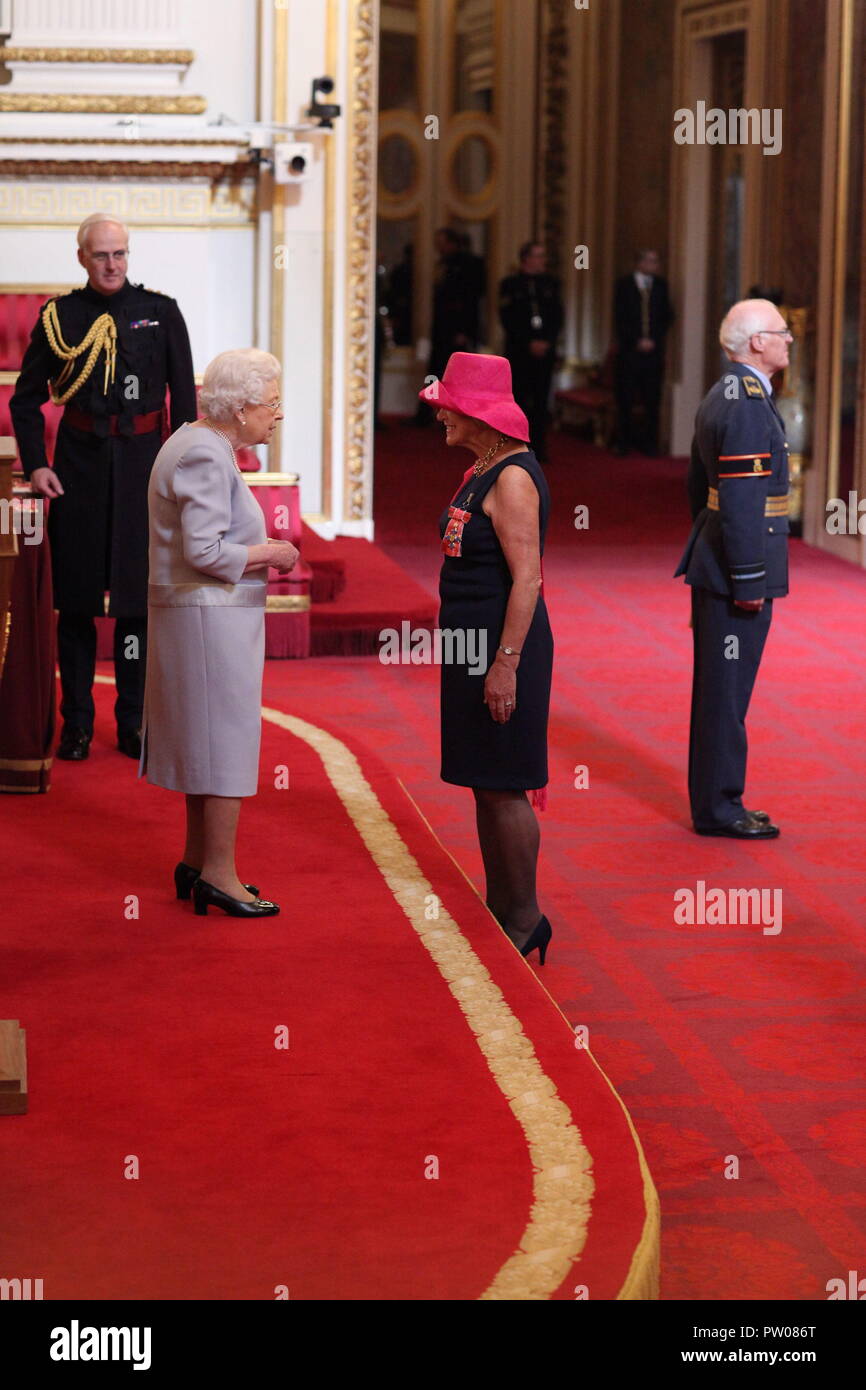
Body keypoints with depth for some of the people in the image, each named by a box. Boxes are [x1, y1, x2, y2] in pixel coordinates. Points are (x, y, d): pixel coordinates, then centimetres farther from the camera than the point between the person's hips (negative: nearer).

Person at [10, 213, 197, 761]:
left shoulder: (161, 313, 2)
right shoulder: (60, 316, 3)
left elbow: (185, 399, 4)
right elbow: (27, 398, 9)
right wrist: (35, 464, -3)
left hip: (142, 465, 0)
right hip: (79, 467, 0)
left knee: (138, 596, 3)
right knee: (76, 600, 4)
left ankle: (134, 723, 15)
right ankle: (76, 724, 14)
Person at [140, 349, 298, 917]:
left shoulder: (199, 443, 14)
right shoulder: (206, 457, -18)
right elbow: (204, 552, -25)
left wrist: (261, 549, 8)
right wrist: (270, 554, -12)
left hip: (197, 612, 11)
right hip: (212, 615, -11)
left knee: (205, 737, 15)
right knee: (227, 737, -6)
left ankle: (198, 861, 23)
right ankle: (218, 875, -1)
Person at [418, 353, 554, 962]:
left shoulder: (512, 479, -17)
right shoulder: (483, 471, 14)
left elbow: (527, 577, -22)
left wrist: (505, 663, -24)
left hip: (503, 647, -10)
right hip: (473, 644, 10)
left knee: (504, 788, -3)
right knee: (485, 787, 14)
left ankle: (526, 921, 6)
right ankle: (499, 913, 22)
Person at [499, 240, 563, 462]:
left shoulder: (551, 283, 11)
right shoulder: (510, 284, 1)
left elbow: (558, 317, 8)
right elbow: (509, 320, -5)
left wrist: (547, 342, -6)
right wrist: (529, 343, -11)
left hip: (545, 350, 3)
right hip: (518, 352, -3)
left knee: (541, 401, 1)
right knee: (520, 400, -4)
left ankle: (539, 449, 3)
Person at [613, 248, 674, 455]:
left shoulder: (660, 285, 10)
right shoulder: (624, 285, 2)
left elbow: (667, 317, 11)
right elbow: (619, 320, -2)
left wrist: (654, 340, -2)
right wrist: (637, 341, -9)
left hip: (654, 350, 2)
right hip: (629, 350, -2)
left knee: (652, 399, -1)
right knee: (625, 398, 0)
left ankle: (650, 442, 5)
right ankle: (623, 442, 8)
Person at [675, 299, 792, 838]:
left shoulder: (720, 398, 14)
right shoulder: (748, 405, -18)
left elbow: (699, 486, 21)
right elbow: (742, 501, -22)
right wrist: (749, 581, -20)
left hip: (714, 564, 10)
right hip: (739, 570, -10)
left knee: (717, 688, 15)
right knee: (727, 690, -3)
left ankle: (712, 800, 23)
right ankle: (719, 808, 3)